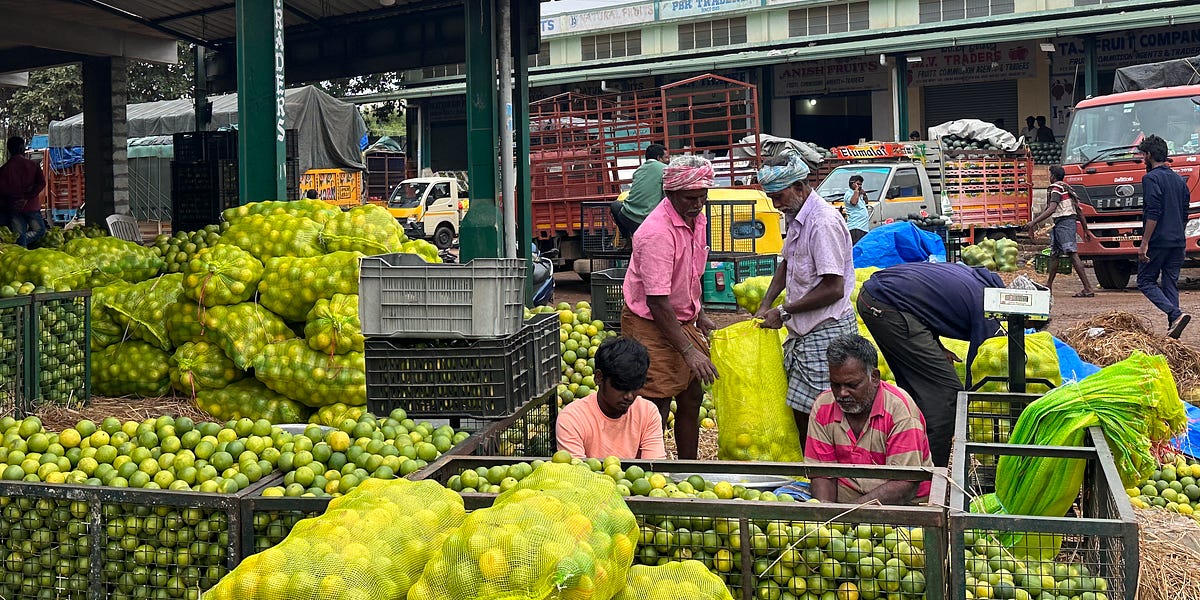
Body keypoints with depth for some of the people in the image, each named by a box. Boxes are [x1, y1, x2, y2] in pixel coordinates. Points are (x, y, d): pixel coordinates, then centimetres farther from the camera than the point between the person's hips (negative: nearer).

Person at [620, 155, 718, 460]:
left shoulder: (696, 218, 2)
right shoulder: (658, 232, -26)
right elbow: (657, 301, -28)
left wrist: (699, 315, 18)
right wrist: (688, 351, -27)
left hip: (682, 320, 9)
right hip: (650, 324, -9)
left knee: (691, 397, 14)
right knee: (657, 407, -8)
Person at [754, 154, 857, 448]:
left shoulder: (824, 223, -19)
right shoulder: (798, 219, 12)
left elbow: (833, 289, -23)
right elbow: (787, 263, 28)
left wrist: (784, 311, -14)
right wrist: (765, 307, 17)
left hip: (826, 332, -10)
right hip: (804, 331, 10)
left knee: (809, 413, -8)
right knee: (798, 410, 11)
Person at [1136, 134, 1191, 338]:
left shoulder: (1151, 178, -9)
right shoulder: (1178, 179, 16)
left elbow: (1153, 214, -18)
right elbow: (1184, 214, 19)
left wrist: (1144, 243, -17)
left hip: (1157, 241, -8)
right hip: (1178, 241, 8)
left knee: (1146, 282, 0)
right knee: (1171, 283, 10)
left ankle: (1176, 314, -18)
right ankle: (1173, 329, 5)